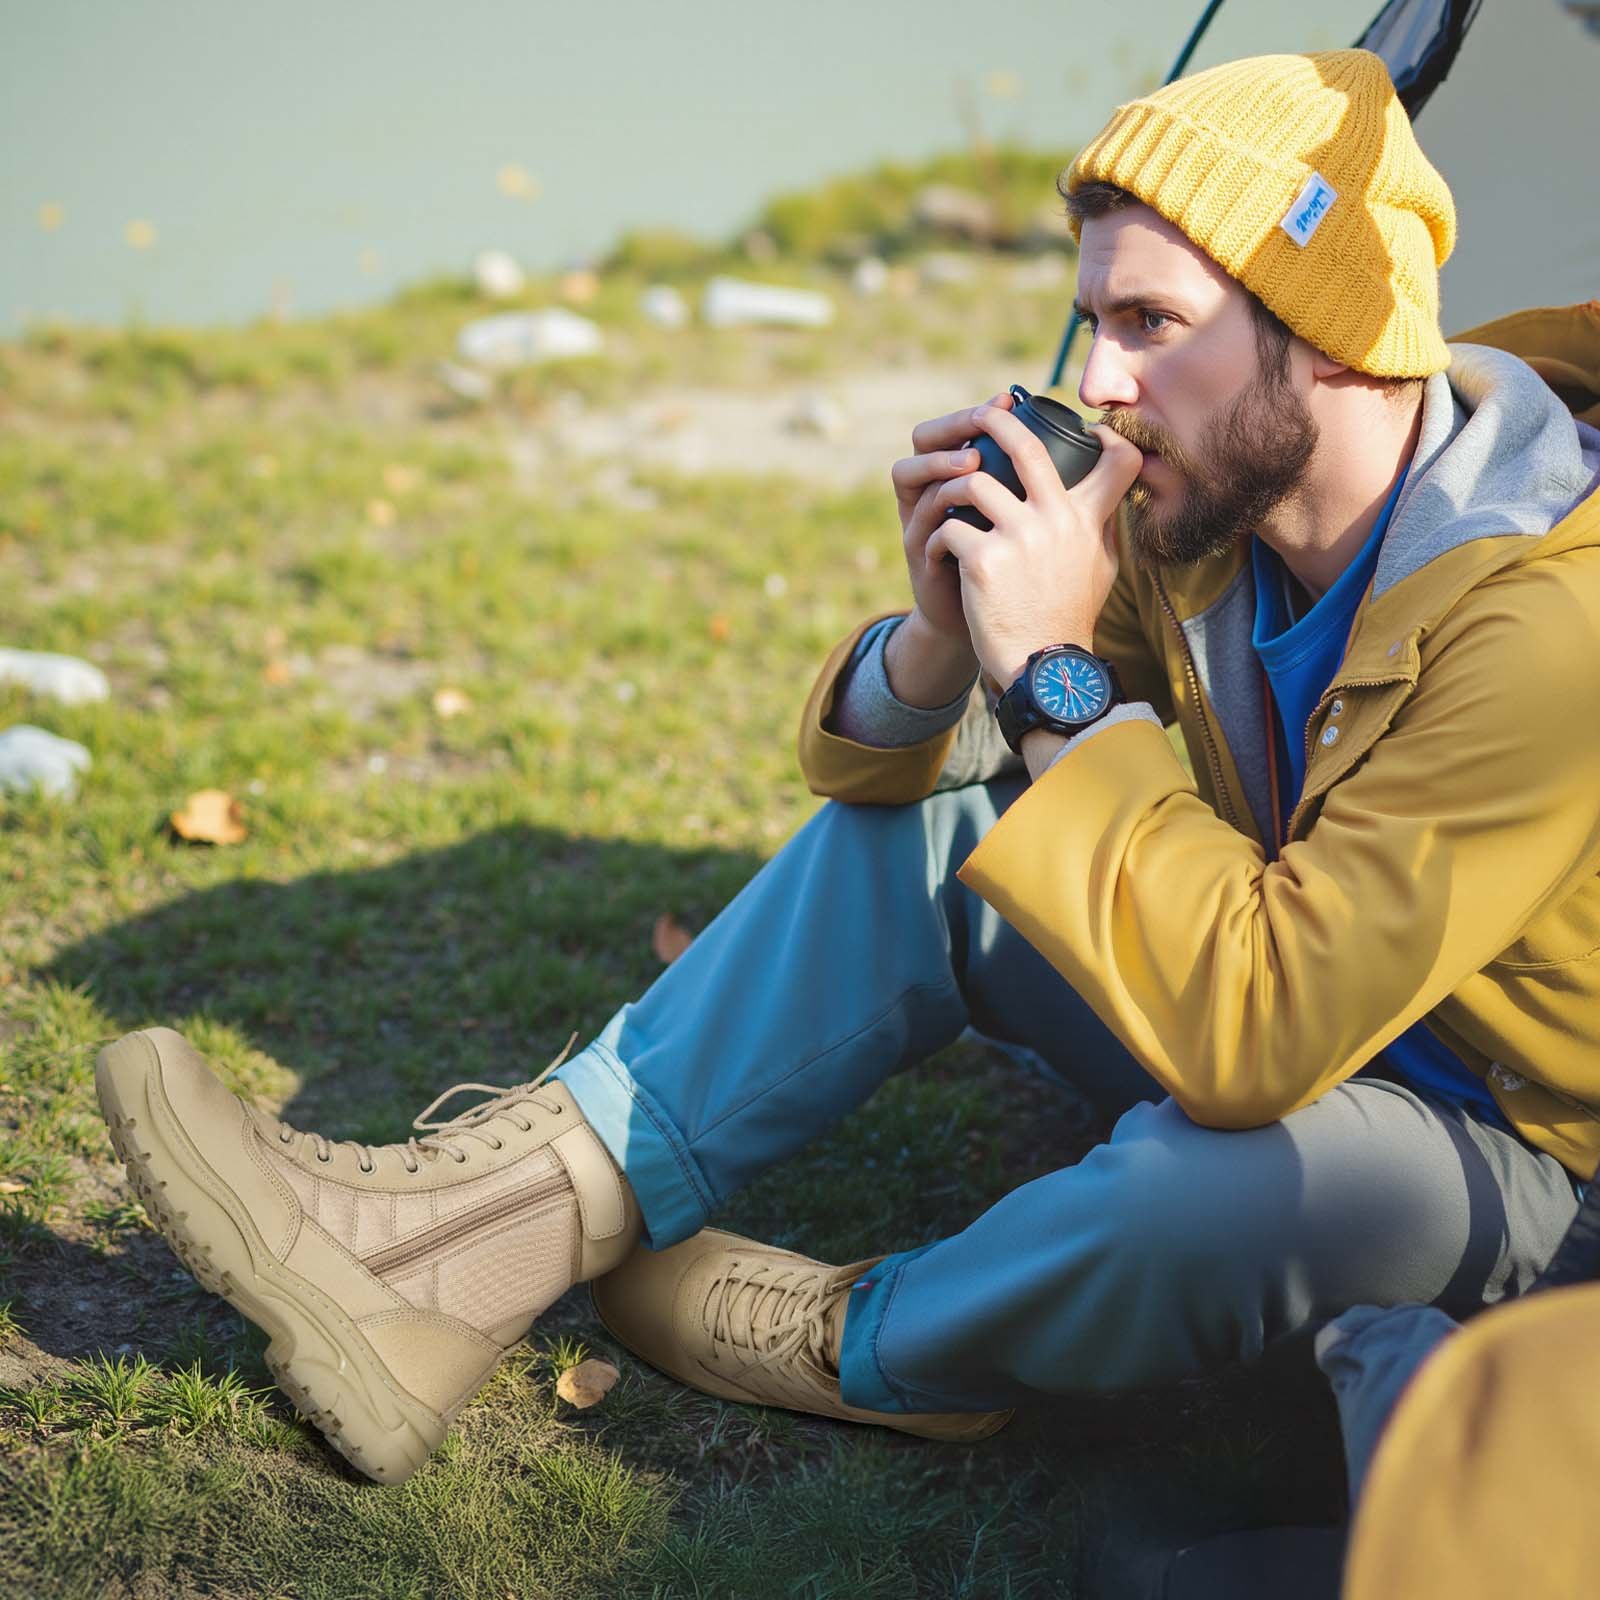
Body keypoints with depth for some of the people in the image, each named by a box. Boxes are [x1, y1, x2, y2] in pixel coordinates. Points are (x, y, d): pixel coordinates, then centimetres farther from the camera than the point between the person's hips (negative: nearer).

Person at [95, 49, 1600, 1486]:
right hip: (1282, 1014, 6)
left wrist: (1052, 679, -34)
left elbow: (1252, 1039, -38)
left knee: (1236, 1174, -39)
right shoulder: (1207, 509, -8)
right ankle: (479, 1229, -11)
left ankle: (849, 1350, -5)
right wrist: (940, 639, -24)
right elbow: (862, 758, -1)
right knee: (907, 815, -7)